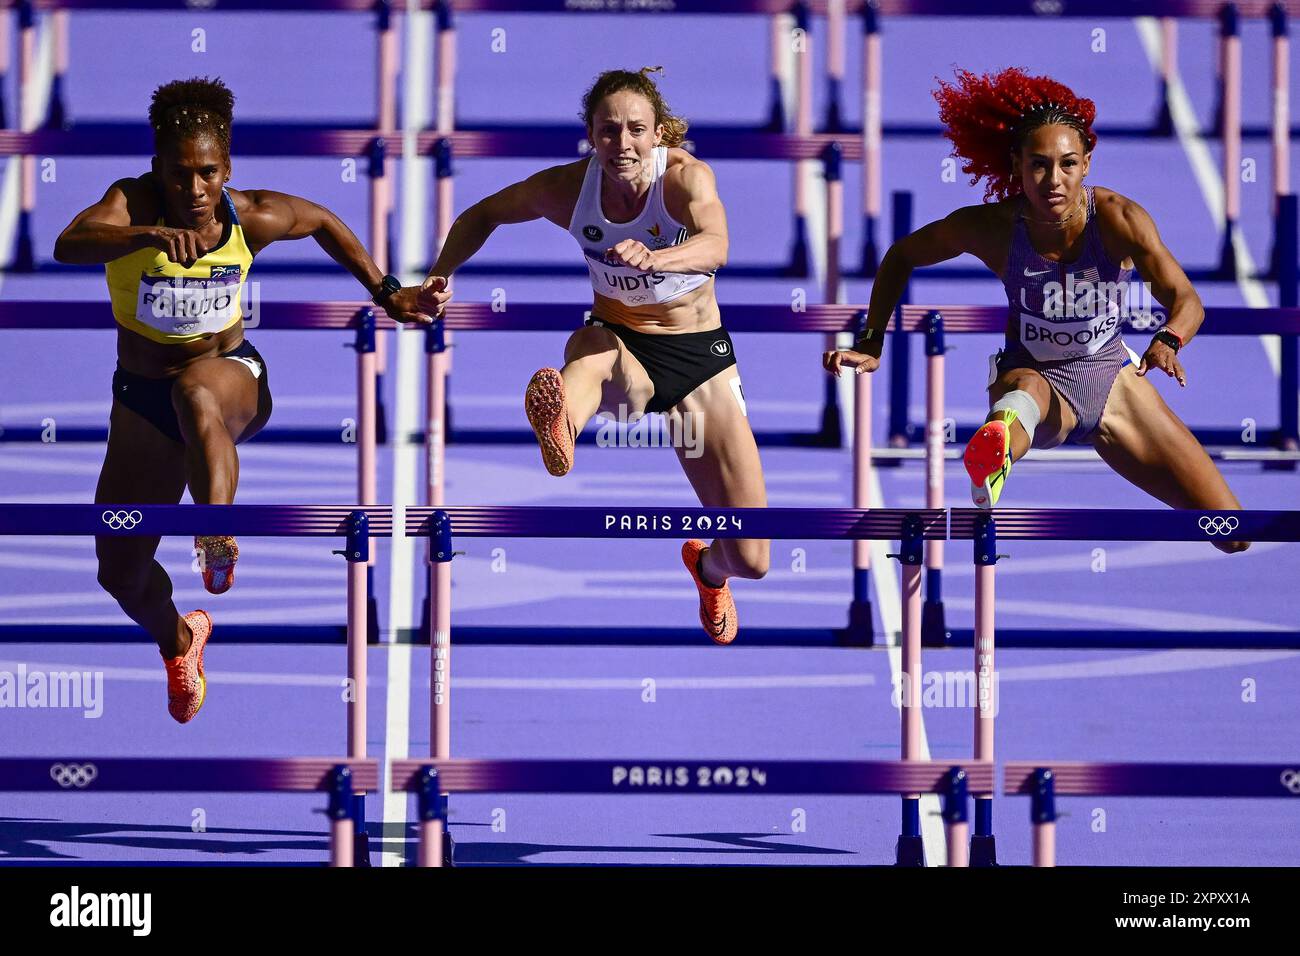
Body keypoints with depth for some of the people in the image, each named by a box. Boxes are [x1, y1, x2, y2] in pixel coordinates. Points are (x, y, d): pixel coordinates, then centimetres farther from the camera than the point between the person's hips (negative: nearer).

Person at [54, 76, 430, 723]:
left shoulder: (254, 219, -10)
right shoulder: (132, 204, -18)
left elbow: (323, 223, 13)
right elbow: (69, 244, -40)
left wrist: (385, 294, 13)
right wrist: (150, 236, -56)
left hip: (232, 378, -2)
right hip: (144, 402, 2)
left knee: (195, 392, -42)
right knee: (120, 572, 8)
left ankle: (217, 540, -57)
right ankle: (178, 641, 42)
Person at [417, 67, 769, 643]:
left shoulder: (687, 177, -21)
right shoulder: (569, 187, -12)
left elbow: (715, 246, -43)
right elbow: (484, 215, 8)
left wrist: (654, 258, -64)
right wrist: (442, 275, -10)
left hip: (700, 357, -1)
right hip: (621, 344, 1)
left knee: (751, 561, -2)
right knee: (590, 352, -42)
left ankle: (707, 567, 39)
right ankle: (562, 431, -79)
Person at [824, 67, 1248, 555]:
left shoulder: (1120, 219, -19)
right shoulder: (992, 227, -17)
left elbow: (1187, 302, -23)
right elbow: (901, 257, 0)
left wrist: (1167, 342, -45)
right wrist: (870, 344, -8)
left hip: (1112, 377, 3)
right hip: (1034, 374, -3)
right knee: (1024, 390, -47)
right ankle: (993, 458, -84)